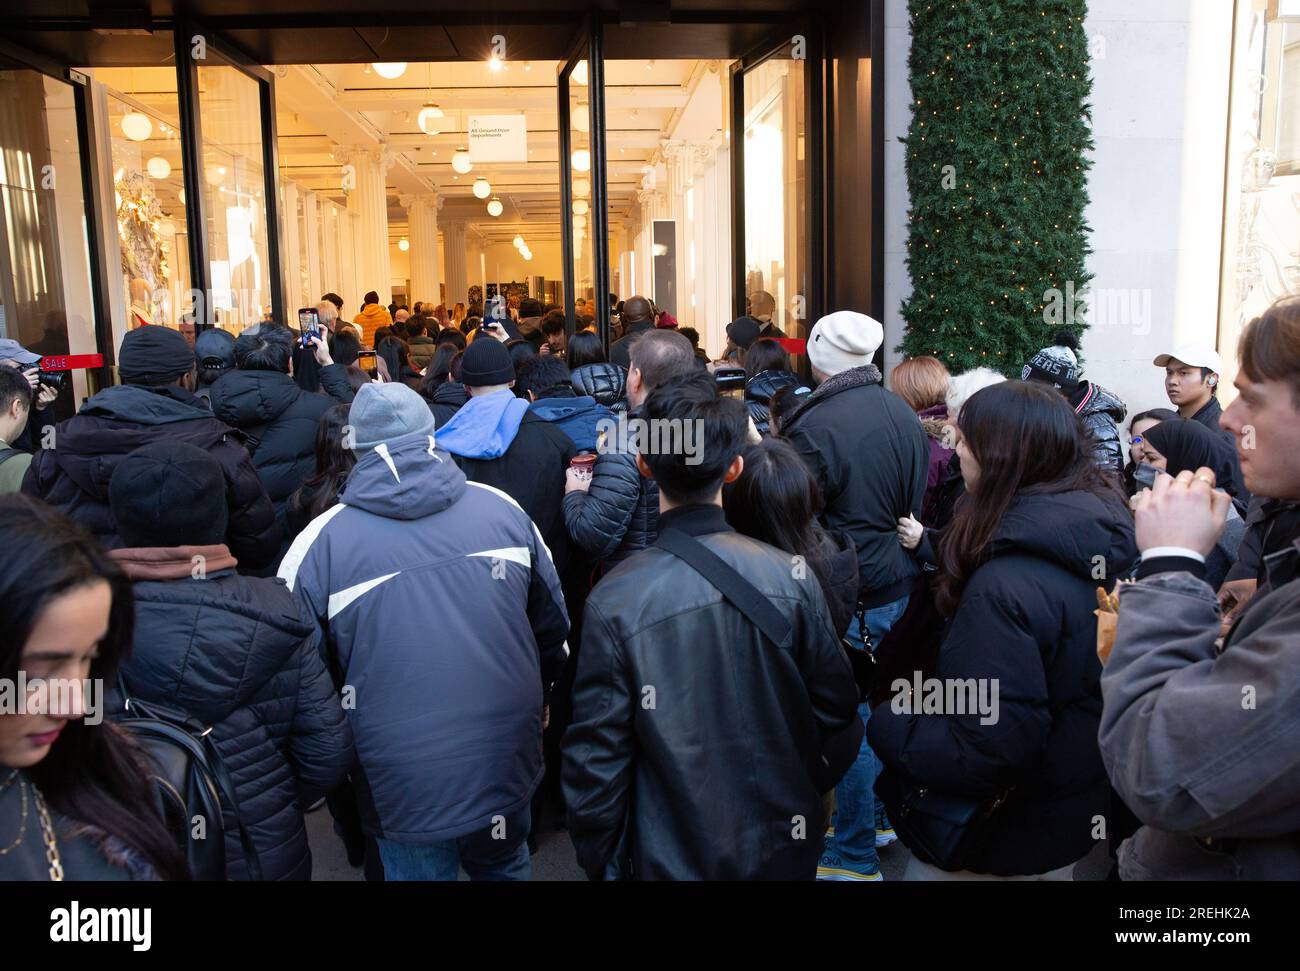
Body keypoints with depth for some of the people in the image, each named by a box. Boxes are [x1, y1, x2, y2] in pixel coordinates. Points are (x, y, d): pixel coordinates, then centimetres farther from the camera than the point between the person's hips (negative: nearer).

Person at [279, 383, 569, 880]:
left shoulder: (318, 542, -12)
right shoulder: (501, 508, -5)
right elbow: (553, 628, 4)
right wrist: (537, 699, 21)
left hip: (404, 791, -2)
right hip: (509, 764, 3)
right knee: (503, 867, 27)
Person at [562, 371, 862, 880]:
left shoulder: (614, 601, -21)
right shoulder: (791, 578, -15)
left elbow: (595, 758, -15)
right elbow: (838, 713, -5)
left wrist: (599, 860, 1)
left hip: (671, 856, -2)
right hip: (783, 847, 2)